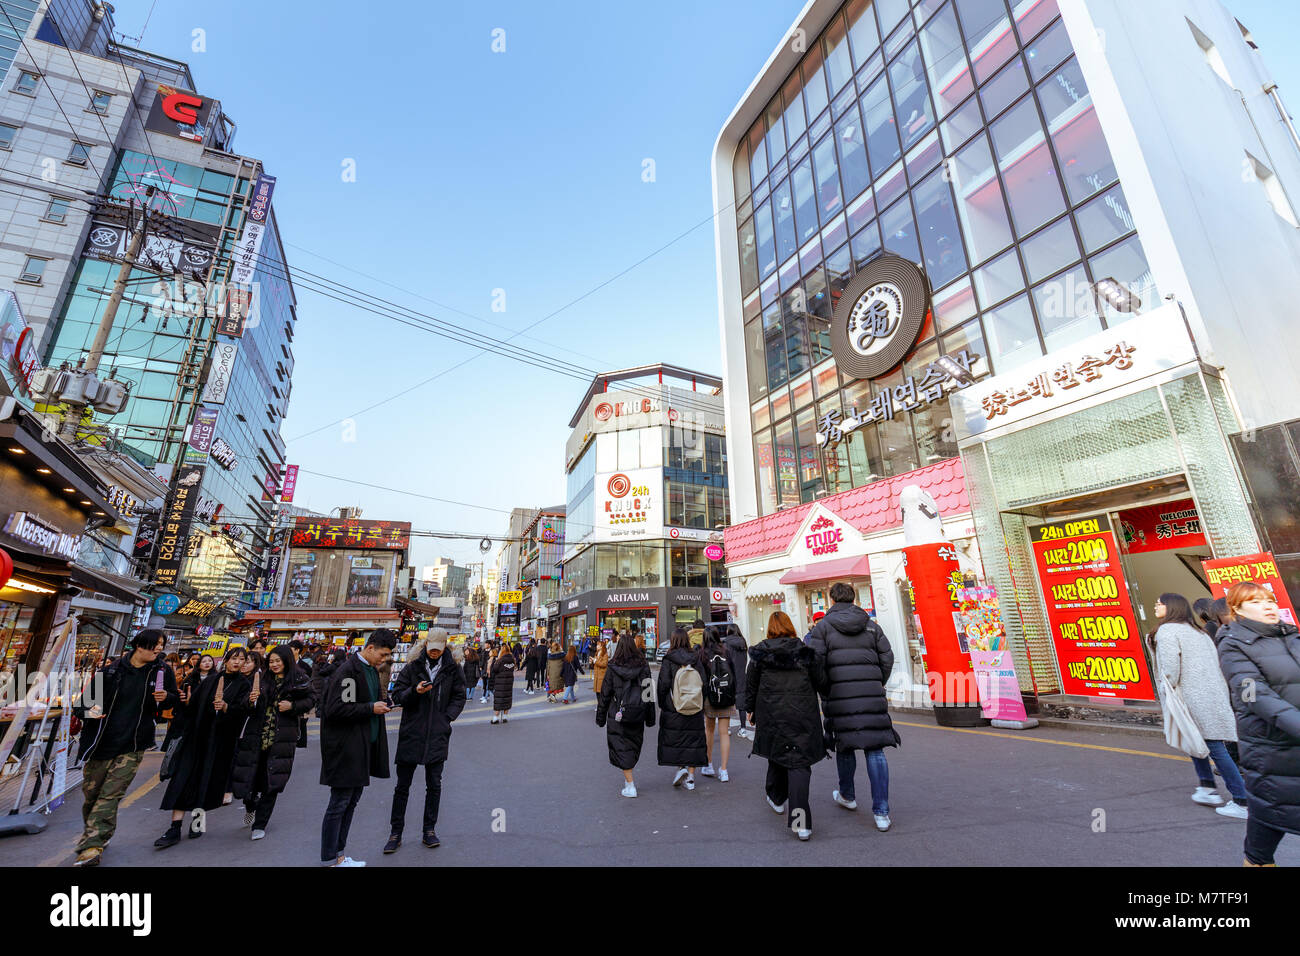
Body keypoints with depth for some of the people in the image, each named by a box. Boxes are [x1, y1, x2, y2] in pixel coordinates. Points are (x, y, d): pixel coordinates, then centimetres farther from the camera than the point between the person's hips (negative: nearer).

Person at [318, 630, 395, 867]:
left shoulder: (371, 669, 9)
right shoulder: (347, 671, -19)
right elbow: (335, 709, -23)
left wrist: (381, 702, 3)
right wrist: (371, 708, -20)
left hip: (362, 746, 9)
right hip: (345, 747, -9)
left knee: (353, 799, 16)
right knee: (340, 802, 3)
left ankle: (338, 854, 29)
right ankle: (329, 860, 18)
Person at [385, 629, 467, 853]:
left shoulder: (452, 669, 0)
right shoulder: (412, 668, -4)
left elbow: (460, 697, 7)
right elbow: (397, 696, -3)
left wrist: (447, 717, -5)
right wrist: (414, 691, -21)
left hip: (437, 735, 1)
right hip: (411, 734, -1)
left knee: (434, 784, 10)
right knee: (402, 786, 9)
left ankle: (430, 830, 25)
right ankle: (395, 833, 24)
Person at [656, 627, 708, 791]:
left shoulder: (668, 660, -10)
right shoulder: (696, 659, 0)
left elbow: (664, 684, -11)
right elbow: (704, 682, 1)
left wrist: (661, 704, 3)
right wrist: (701, 706, 11)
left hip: (673, 710, -3)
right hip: (695, 710, 3)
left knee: (674, 739, 12)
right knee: (693, 739, 11)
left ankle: (681, 767, -2)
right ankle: (691, 777, 14)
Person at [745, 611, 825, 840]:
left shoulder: (760, 653, -2)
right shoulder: (805, 651, -2)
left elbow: (751, 685, 5)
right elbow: (819, 682, 4)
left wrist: (750, 710, 17)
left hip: (771, 716, 1)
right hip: (803, 716, -1)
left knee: (776, 755, 21)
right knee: (799, 763, 1)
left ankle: (777, 799, 41)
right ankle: (801, 822, -7)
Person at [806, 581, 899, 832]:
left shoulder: (823, 626, -1)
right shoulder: (871, 625, 10)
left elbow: (815, 662, -7)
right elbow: (887, 658, 6)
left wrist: (823, 691, 5)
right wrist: (877, 685, 16)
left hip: (840, 695, -2)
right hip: (872, 695, 2)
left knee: (844, 744, 15)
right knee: (875, 749, 6)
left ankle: (847, 796, 34)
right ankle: (881, 812, 3)